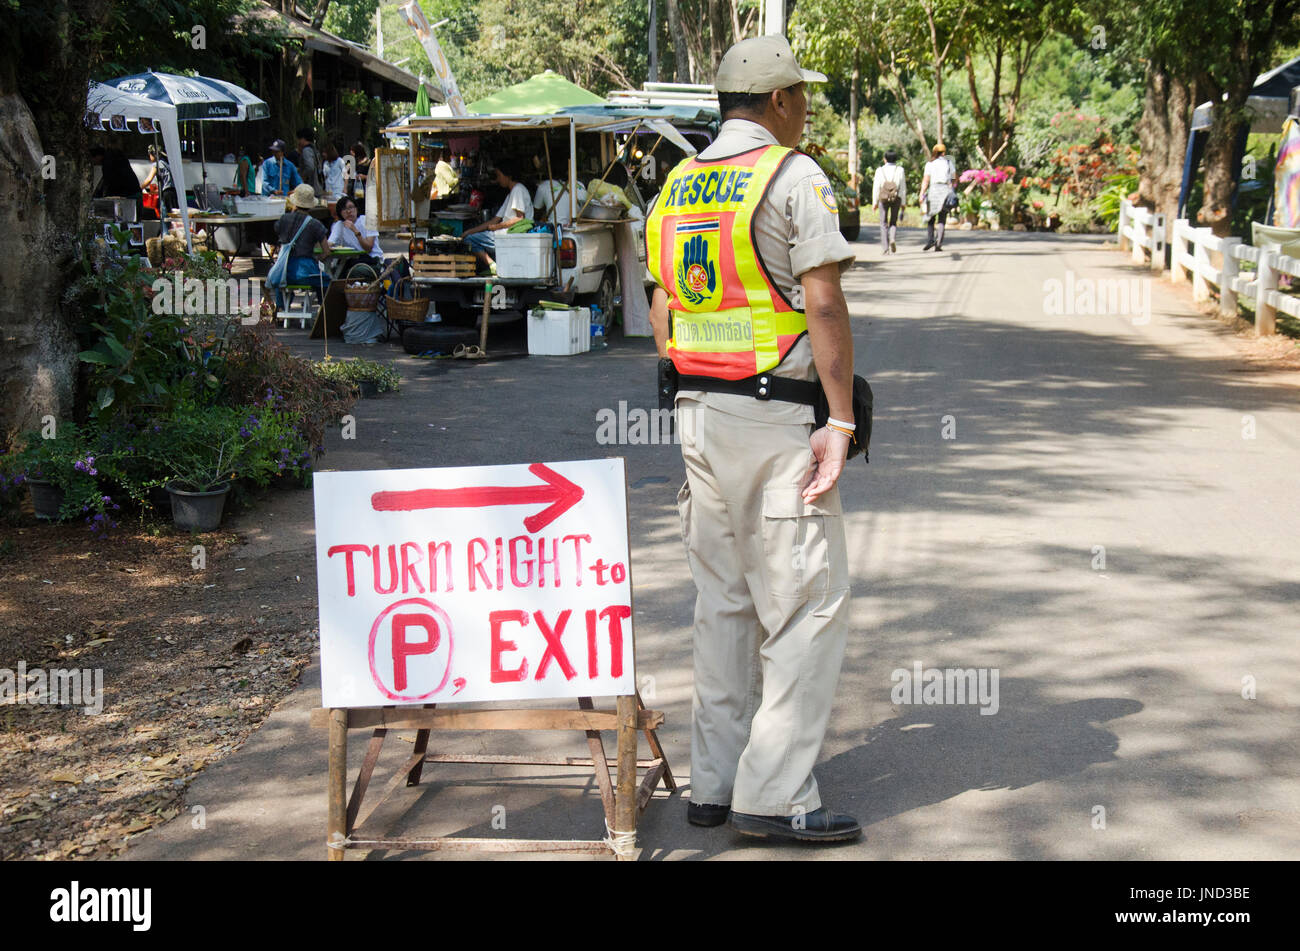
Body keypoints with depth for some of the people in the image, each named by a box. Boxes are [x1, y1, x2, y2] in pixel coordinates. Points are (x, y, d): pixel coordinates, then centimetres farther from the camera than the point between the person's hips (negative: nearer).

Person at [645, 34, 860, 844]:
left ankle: (715, 783, 18)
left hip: (697, 409, 8)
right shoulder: (794, 176, -8)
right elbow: (825, 302, -16)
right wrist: (842, 421, -16)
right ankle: (775, 795, -4)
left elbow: (662, 308, 15)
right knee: (809, 602, -2)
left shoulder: (677, 185, 14)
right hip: (776, 418, -8)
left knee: (723, 601, 14)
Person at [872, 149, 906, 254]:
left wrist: (874, 202, 4)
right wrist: (903, 202, 7)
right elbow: (903, 187, 2)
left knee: (884, 223, 6)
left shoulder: (880, 170, 0)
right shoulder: (900, 170, 2)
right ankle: (892, 238, -15)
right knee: (893, 222, 13)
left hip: (883, 198, -1)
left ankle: (885, 247, 0)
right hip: (896, 198, 1)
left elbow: (876, 187, -1)